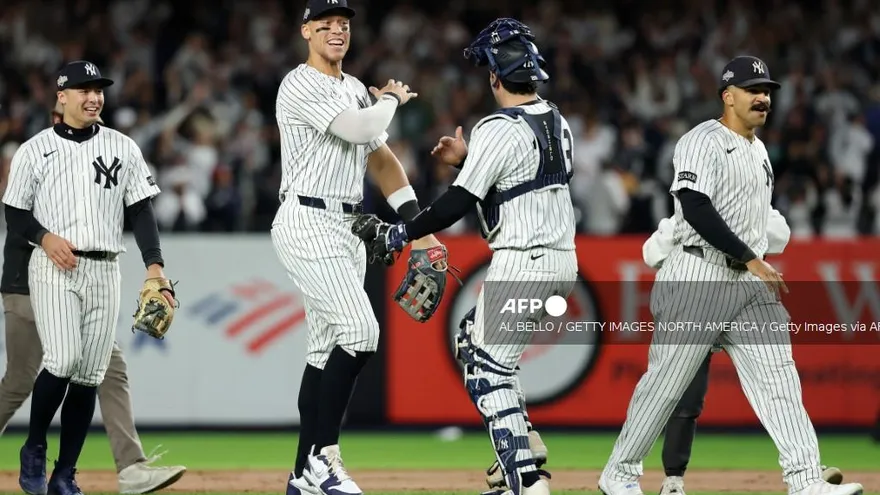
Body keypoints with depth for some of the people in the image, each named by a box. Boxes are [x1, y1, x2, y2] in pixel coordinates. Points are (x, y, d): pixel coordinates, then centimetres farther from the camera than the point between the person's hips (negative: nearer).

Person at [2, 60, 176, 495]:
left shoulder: (123, 148, 11)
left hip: (104, 271, 3)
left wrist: (154, 265, -4)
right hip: (52, 268, -3)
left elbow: (141, 210, 8)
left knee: (90, 374, -1)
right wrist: (45, 237, -14)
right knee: (63, 361, -20)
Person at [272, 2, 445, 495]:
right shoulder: (301, 86, -10)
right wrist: (393, 99, 0)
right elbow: (360, 129, -22)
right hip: (308, 225, -9)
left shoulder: (357, 89, 18)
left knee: (329, 347, 7)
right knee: (360, 330, -19)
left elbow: (381, 159, 17)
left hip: (349, 228, 9)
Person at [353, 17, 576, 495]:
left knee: (489, 372, -5)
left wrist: (397, 234, -9)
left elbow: (458, 203, -17)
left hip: (521, 265, -9)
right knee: (474, 343, 23)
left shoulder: (499, 130, -15)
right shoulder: (556, 121, 10)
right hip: (562, 262, 9)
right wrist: (468, 159, 20)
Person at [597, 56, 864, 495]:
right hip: (699, 277, -8)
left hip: (750, 279, 8)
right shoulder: (703, 142, -10)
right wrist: (752, 260, -23)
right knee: (666, 380, -1)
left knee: (778, 373, -6)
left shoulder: (758, 149, 18)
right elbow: (696, 209, -22)